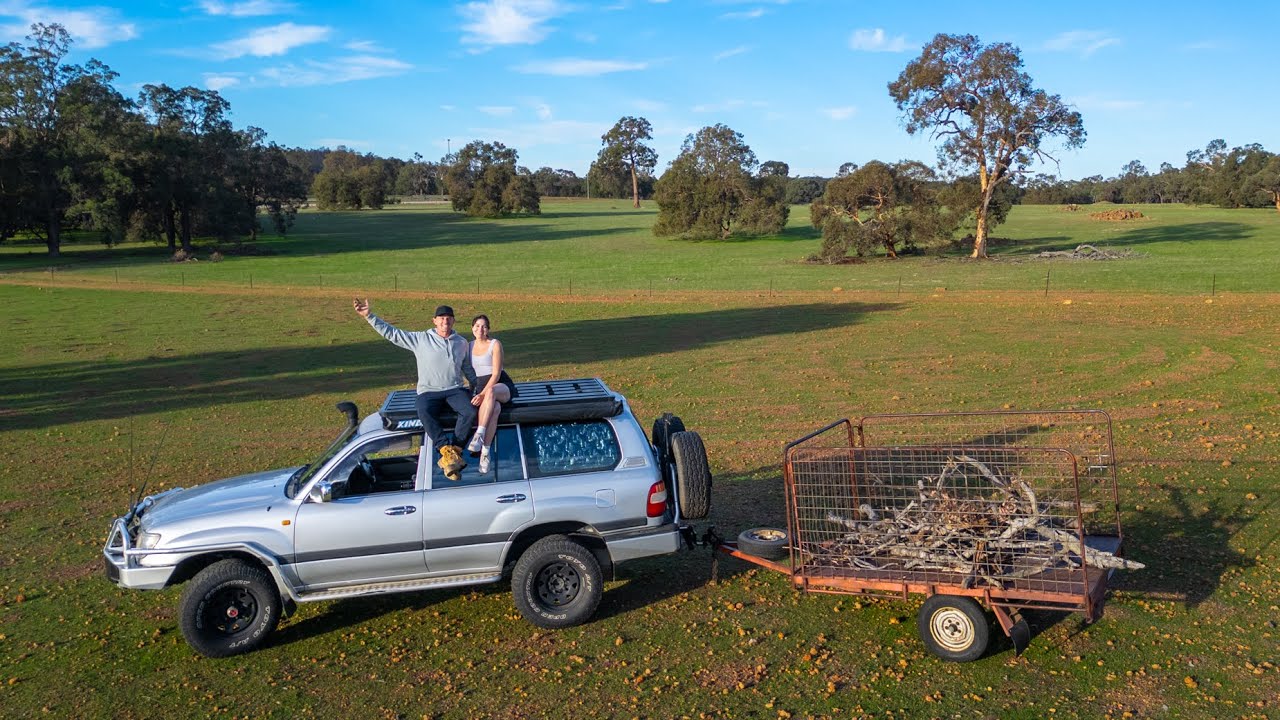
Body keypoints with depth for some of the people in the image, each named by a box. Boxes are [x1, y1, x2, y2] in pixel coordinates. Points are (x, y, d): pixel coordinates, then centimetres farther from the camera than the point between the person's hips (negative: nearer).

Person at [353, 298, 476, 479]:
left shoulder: (461, 343, 13)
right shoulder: (421, 339, 4)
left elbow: (468, 369, 25)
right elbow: (392, 333, 1)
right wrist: (369, 316, -7)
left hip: (455, 390, 2)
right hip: (429, 391, -2)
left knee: (470, 411, -30)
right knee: (424, 414, -36)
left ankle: (450, 450, -25)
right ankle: (448, 450, -32)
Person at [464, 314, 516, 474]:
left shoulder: (495, 344, -3)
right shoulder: (469, 346, 13)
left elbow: (496, 374, -11)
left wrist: (483, 394, -22)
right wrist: (472, 392, 4)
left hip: (501, 386, -2)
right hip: (481, 388, 2)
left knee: (491, 392, -42)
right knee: (495, 408, -35)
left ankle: (479, 436, -46)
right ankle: (485, 453, -41)